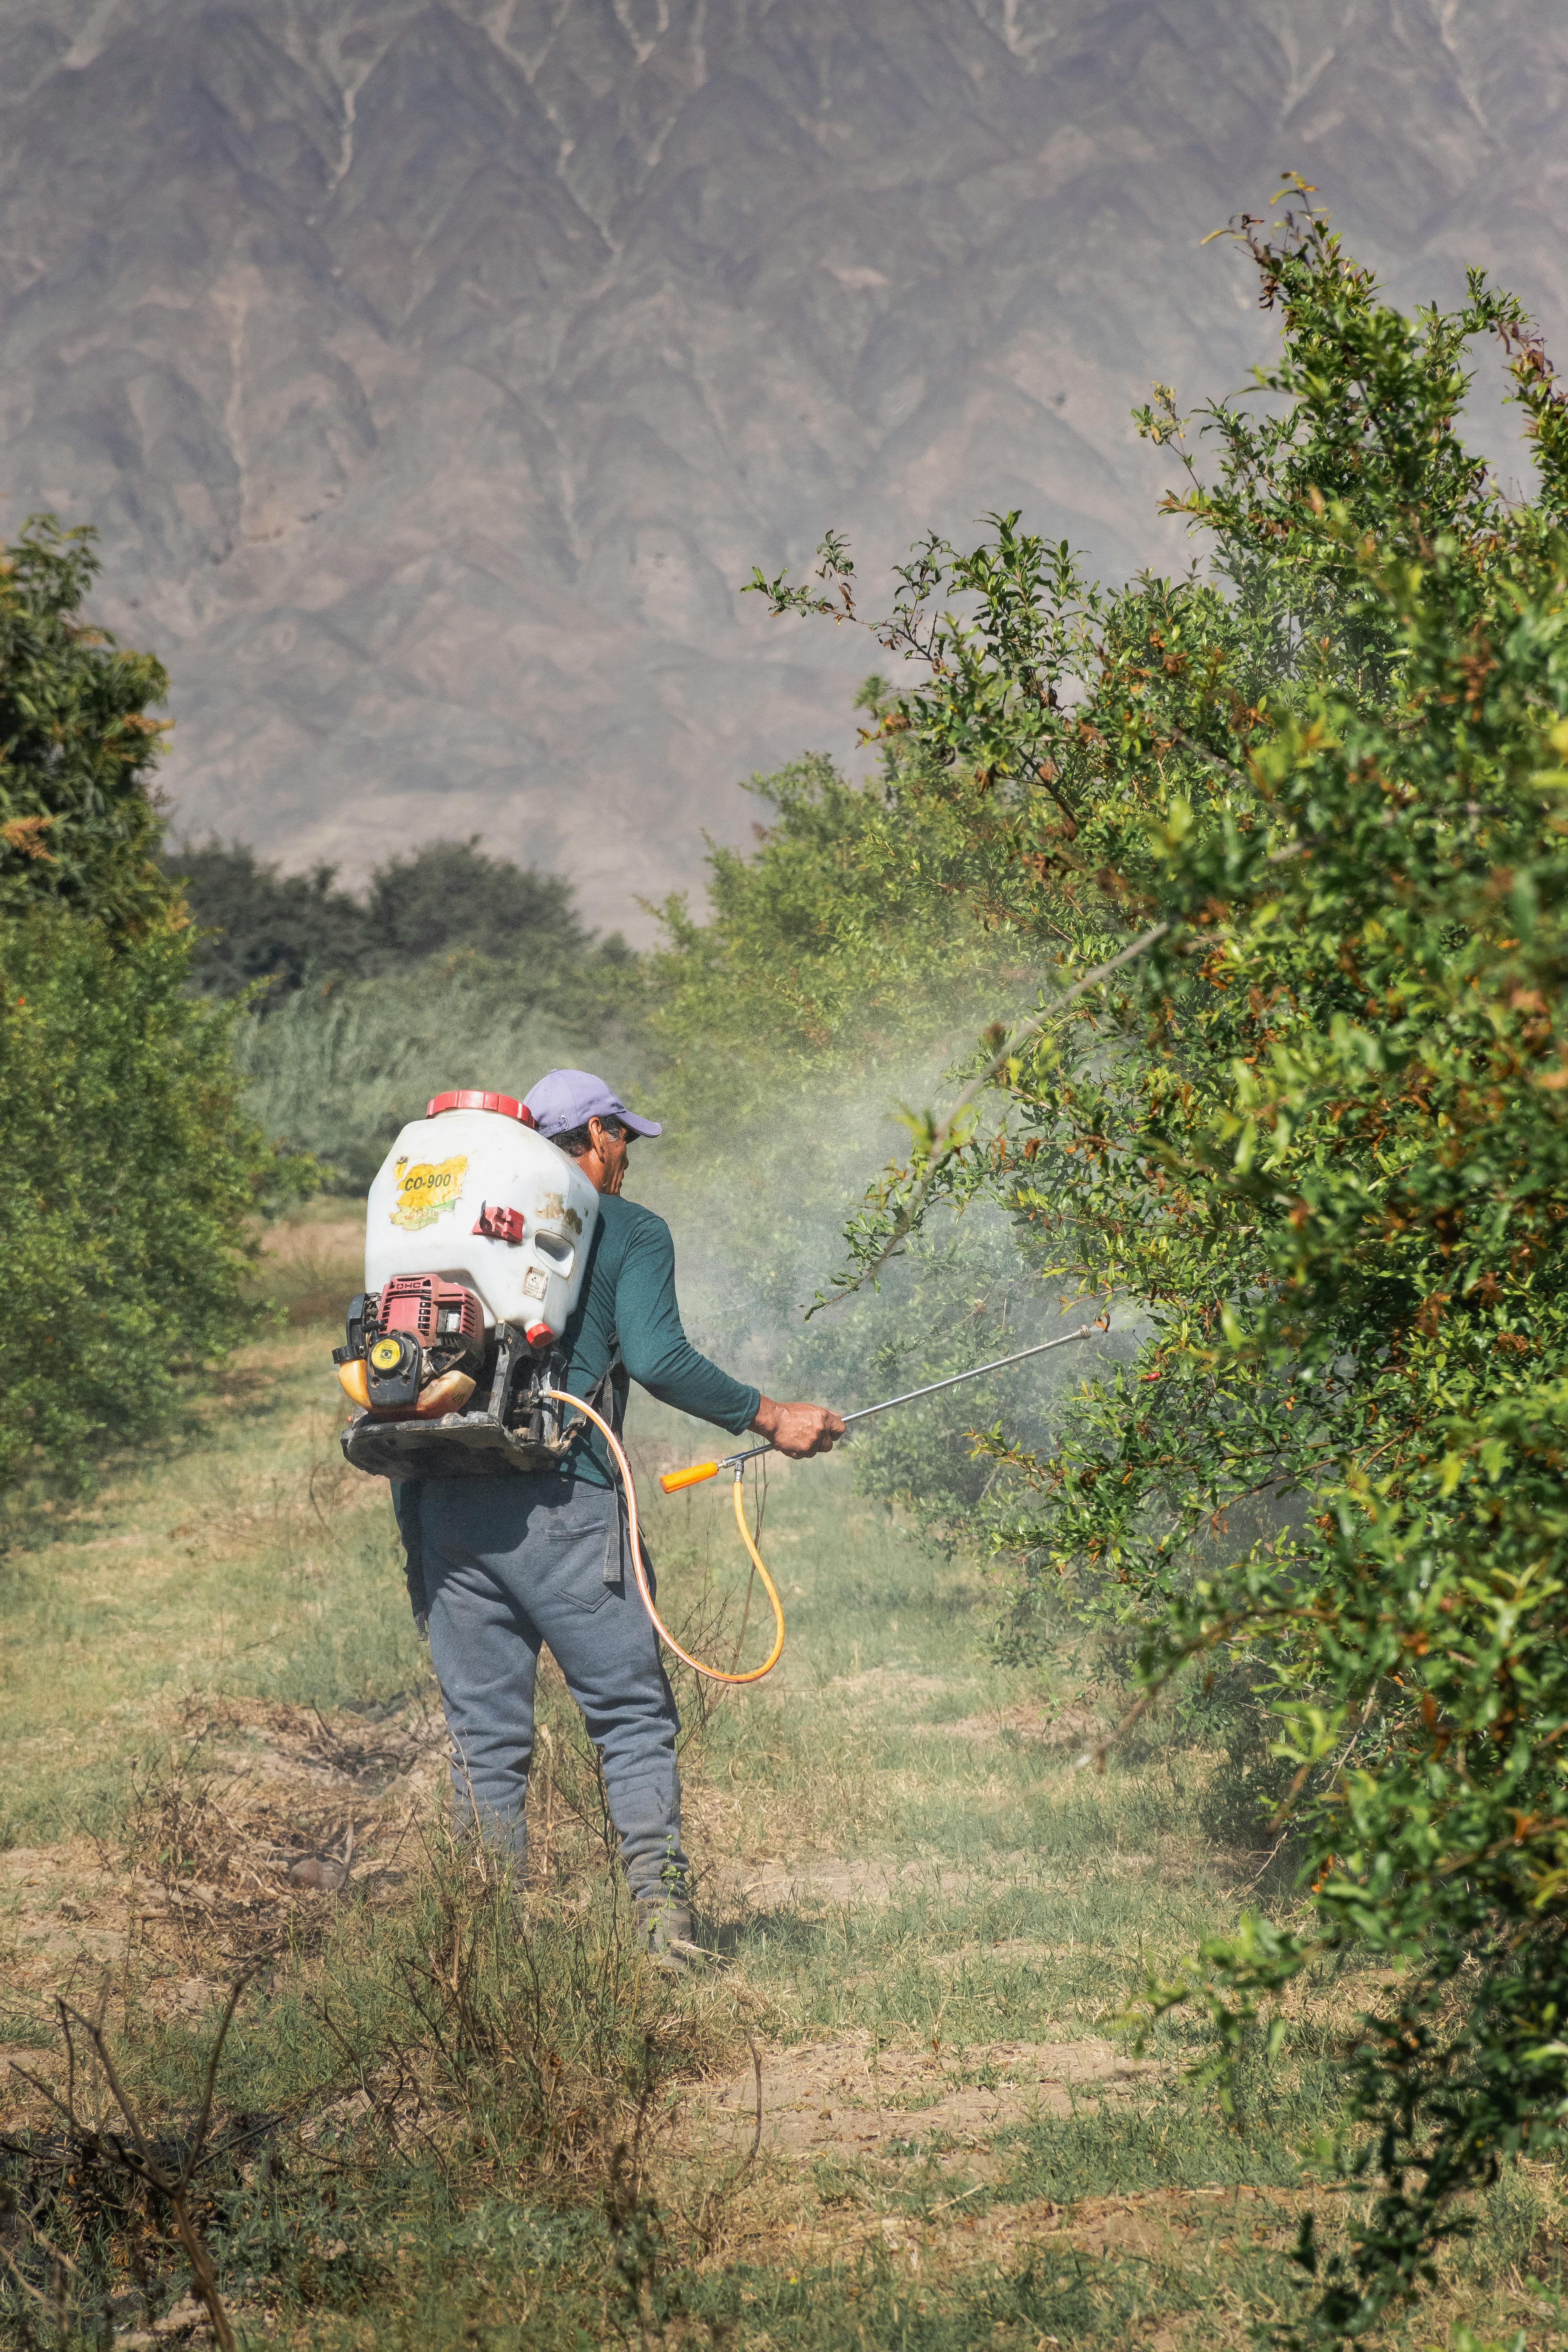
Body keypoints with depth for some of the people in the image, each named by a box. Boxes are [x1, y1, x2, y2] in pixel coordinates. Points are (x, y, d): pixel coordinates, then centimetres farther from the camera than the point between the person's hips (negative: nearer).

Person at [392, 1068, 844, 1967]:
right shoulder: (630, 1231, 5)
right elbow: (657, 1357, -10)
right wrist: (769, 1419, -1)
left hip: (445, 1501, 5)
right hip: (561, 1504, -5)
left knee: (485, 1733, 8)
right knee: (633, 1714, 2)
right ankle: (660, 1904, -11)